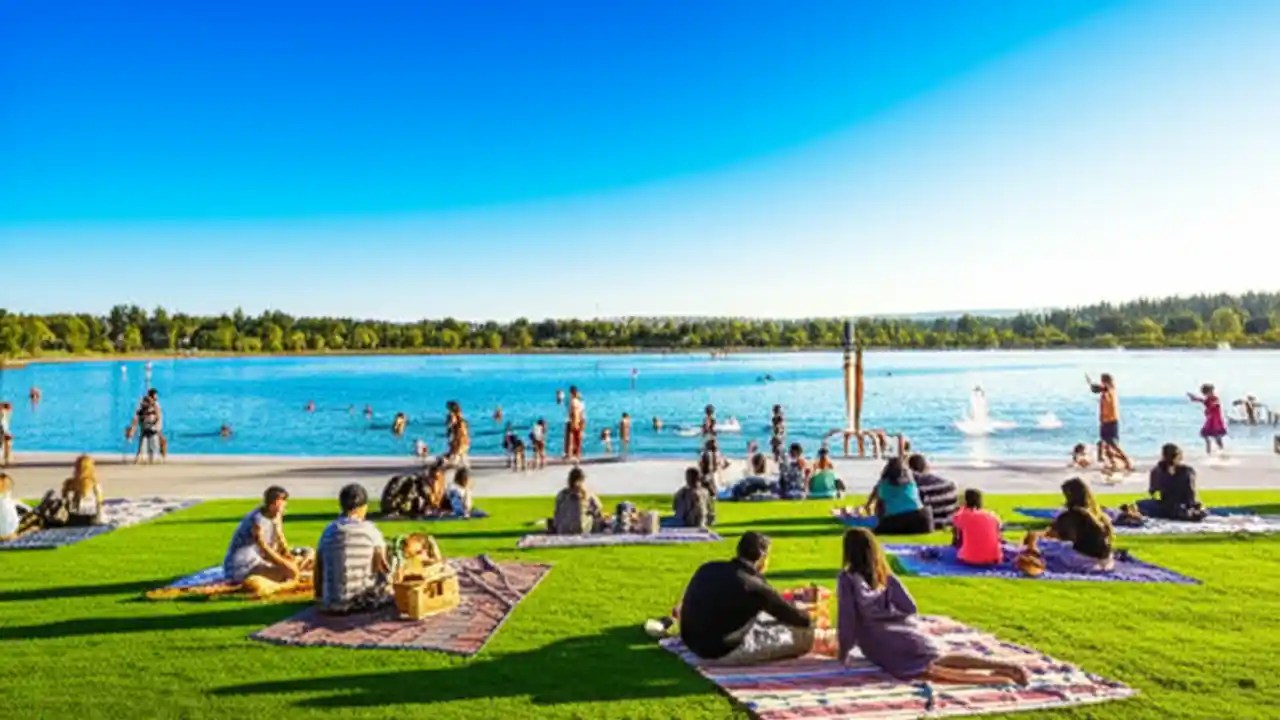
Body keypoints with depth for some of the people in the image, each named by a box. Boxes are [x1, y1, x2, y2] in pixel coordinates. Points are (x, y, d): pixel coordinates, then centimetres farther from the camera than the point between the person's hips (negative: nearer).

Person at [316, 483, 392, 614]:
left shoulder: (329, 531, 2)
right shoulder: (370, 530, -7)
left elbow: (319, 569, 6)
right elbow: (382, 567, -9)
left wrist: (320, 598, 17)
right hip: (366, 601, -4)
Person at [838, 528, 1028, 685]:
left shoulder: (847, 579, 0)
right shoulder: (885, 574, 17)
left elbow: (846, 618, -4)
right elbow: (910, 607, 17)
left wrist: (843, 653, 7)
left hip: (885, 649, -7)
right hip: (908, 633, 7)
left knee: (927, 671, -22)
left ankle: (995, 679, -35)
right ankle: (1007, 667, -13)